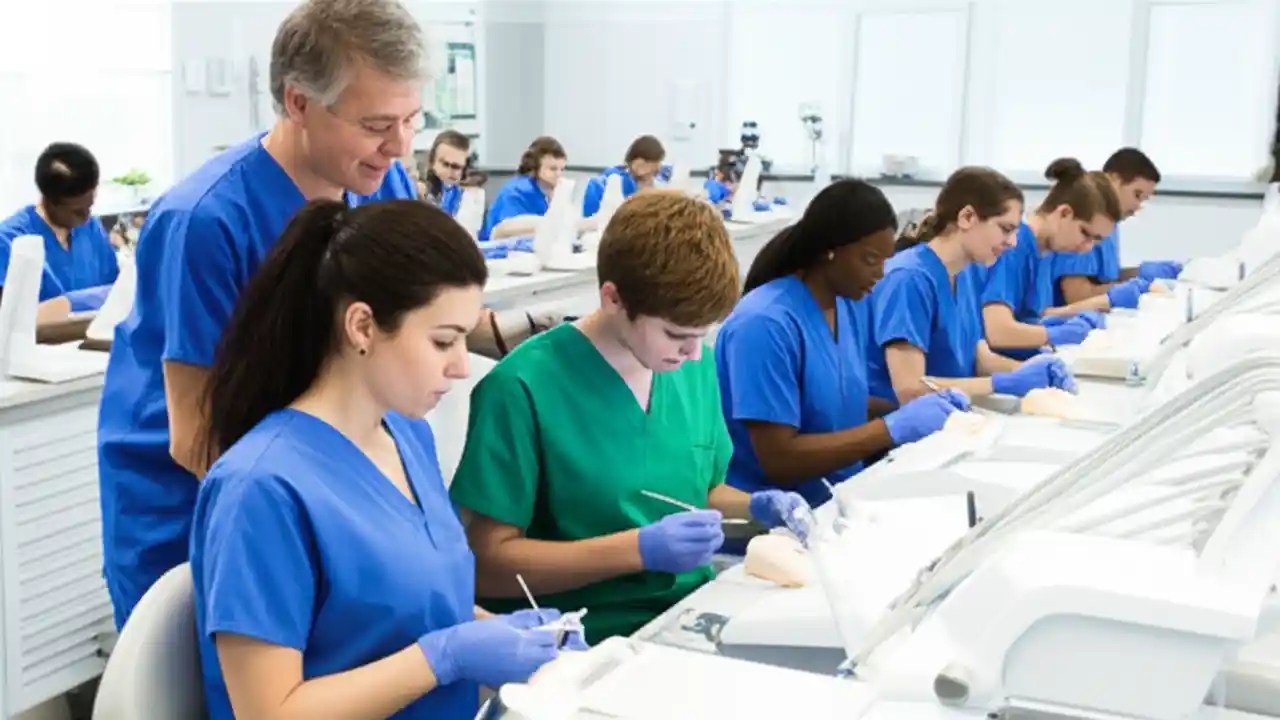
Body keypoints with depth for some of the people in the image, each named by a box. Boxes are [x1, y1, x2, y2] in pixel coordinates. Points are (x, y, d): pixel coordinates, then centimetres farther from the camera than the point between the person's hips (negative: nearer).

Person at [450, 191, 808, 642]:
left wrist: (754, 506, 0)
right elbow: (486, 564, -14)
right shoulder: (523, 389, -16)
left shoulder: (696, 366, 5)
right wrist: (640, 549, -20)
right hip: (590, 638, -6)